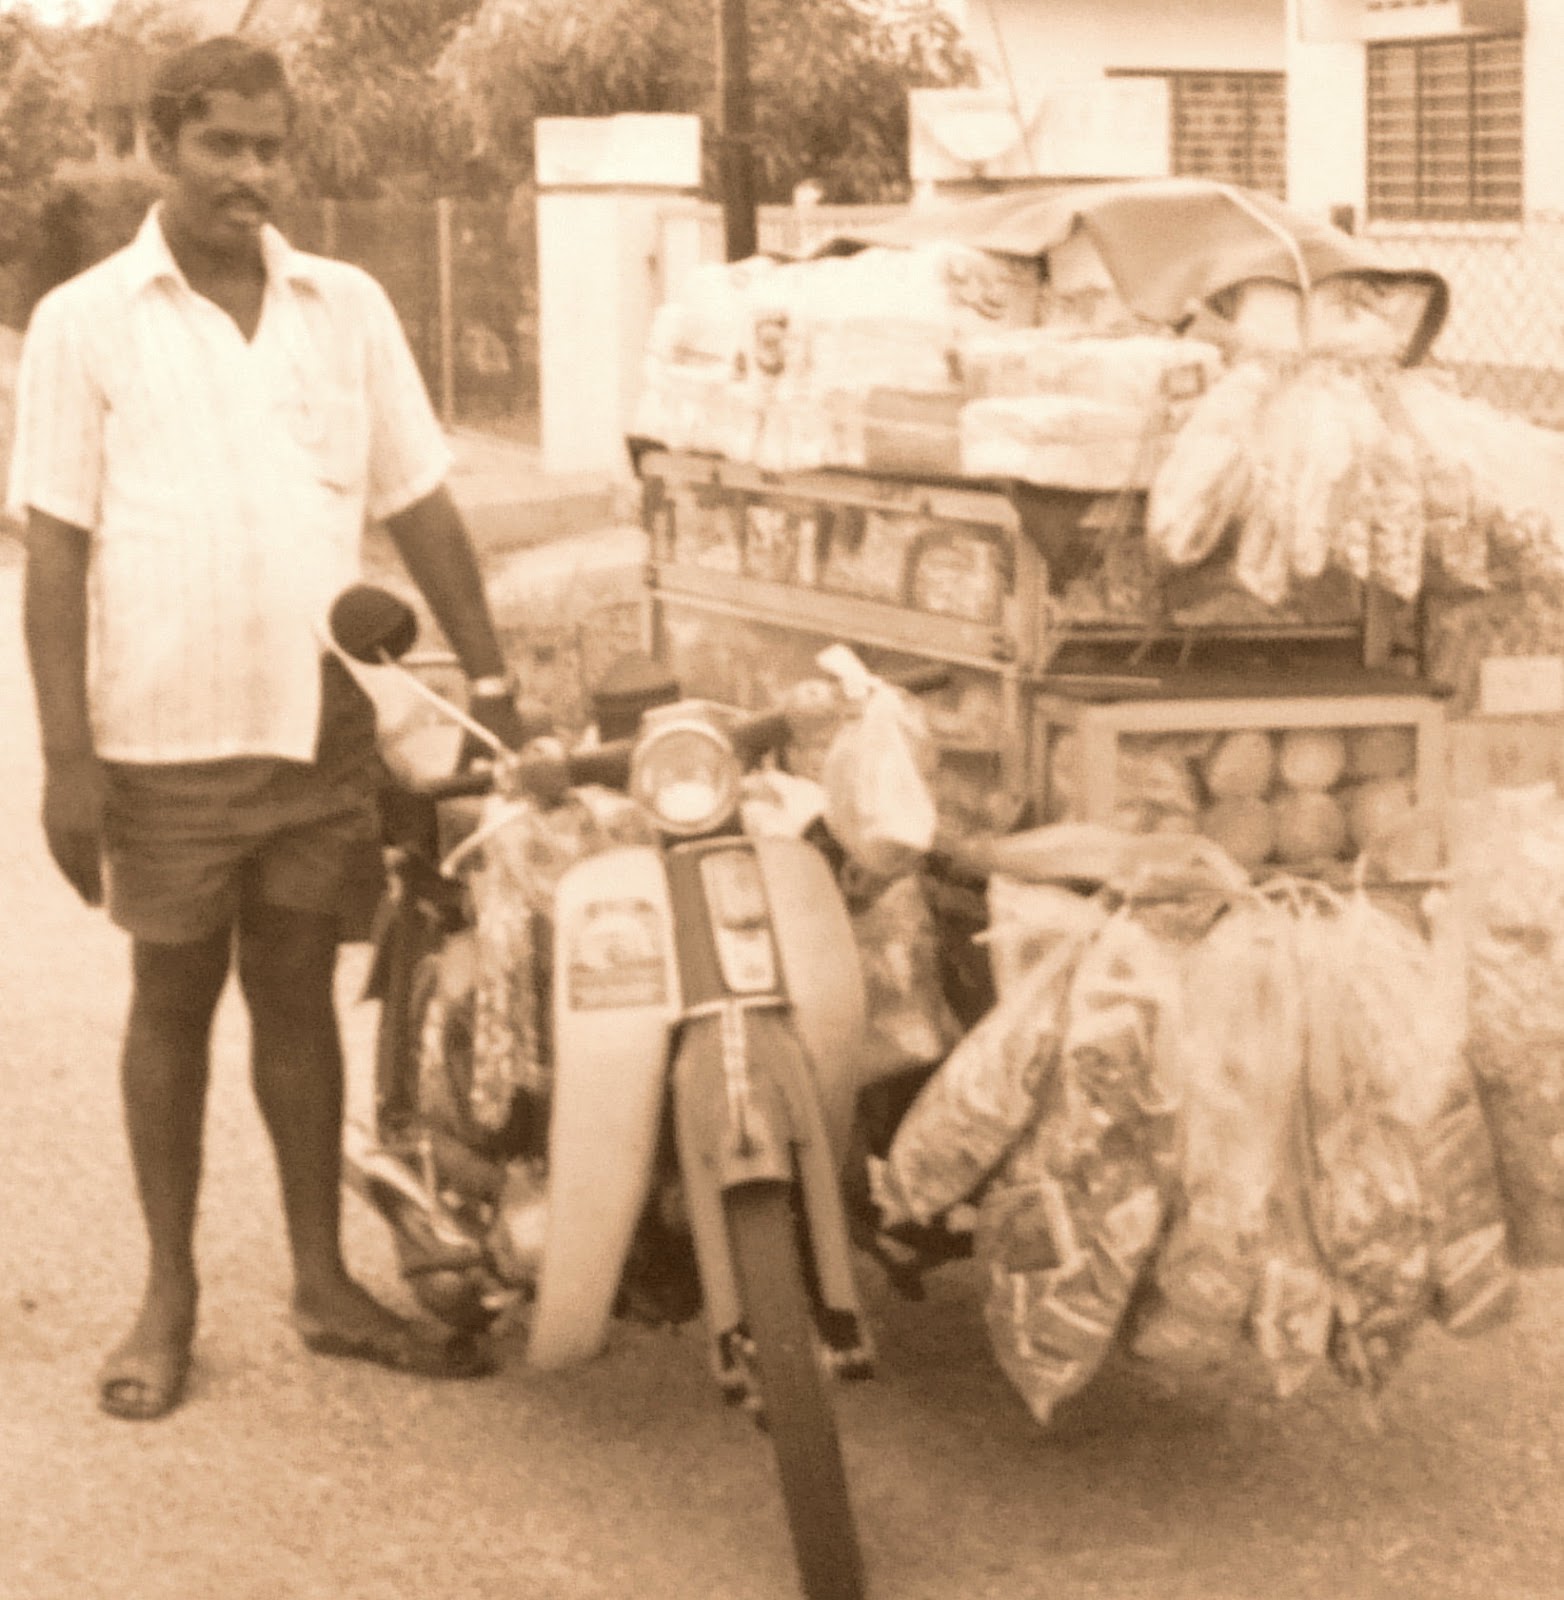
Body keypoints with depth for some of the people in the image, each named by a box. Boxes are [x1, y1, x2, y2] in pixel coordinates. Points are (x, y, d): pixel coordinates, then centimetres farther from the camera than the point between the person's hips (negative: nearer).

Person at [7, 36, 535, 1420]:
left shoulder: (348, 309, 5)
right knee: (173, 1003, 9)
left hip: (323, 731, 2)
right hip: (164, 739, -2)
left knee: (299, 995, 12)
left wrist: (495, 691, 6)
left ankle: (326, 1282, 22)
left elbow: (421, 509, 9)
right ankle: (170, 1295, 21)